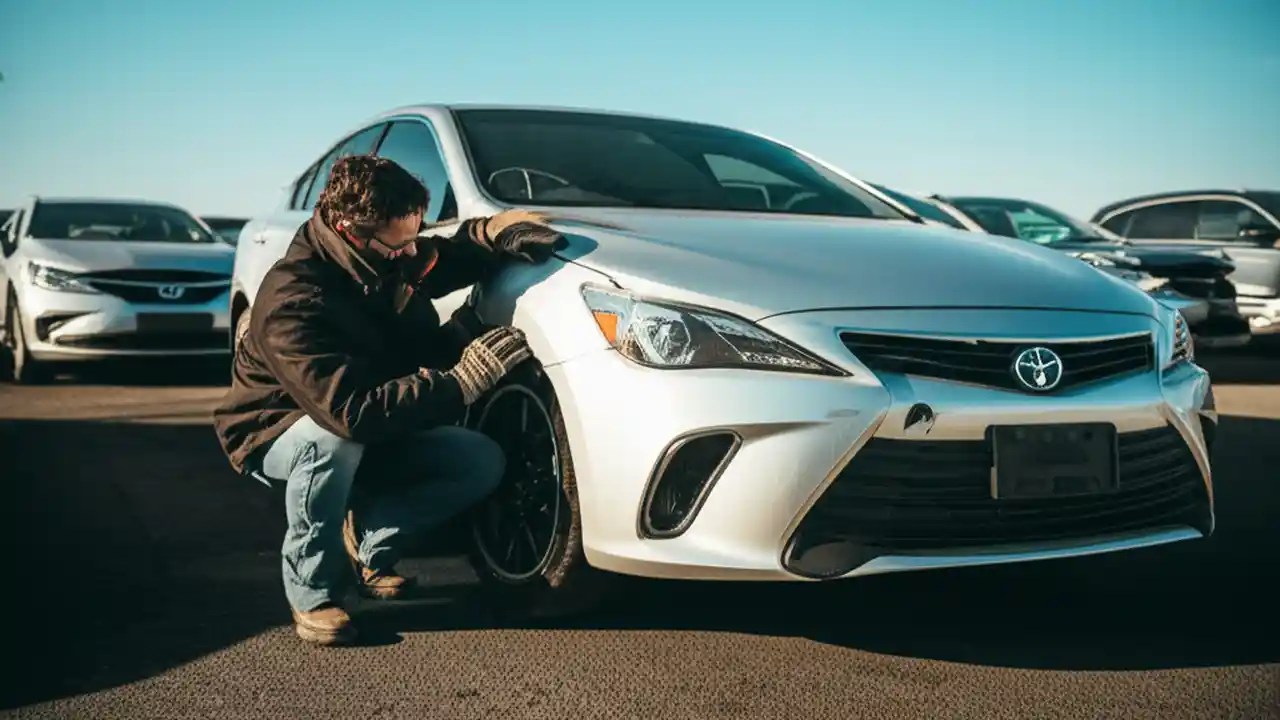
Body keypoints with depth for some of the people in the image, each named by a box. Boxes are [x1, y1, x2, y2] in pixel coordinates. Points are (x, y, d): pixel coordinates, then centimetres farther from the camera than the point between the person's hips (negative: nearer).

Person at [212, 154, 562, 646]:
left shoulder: (387, 262, -11)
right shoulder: (292, 302, -34)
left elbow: (445, 260, 10)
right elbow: (352, 412, -44)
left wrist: (491, 232, -14)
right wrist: (460, 382, -43)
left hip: (371, 430, 7)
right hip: (279, 434, -6)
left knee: (482, 462, -11)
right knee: (333, 438, -41)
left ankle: (366, 542, 5)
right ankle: (311, 593, -19)